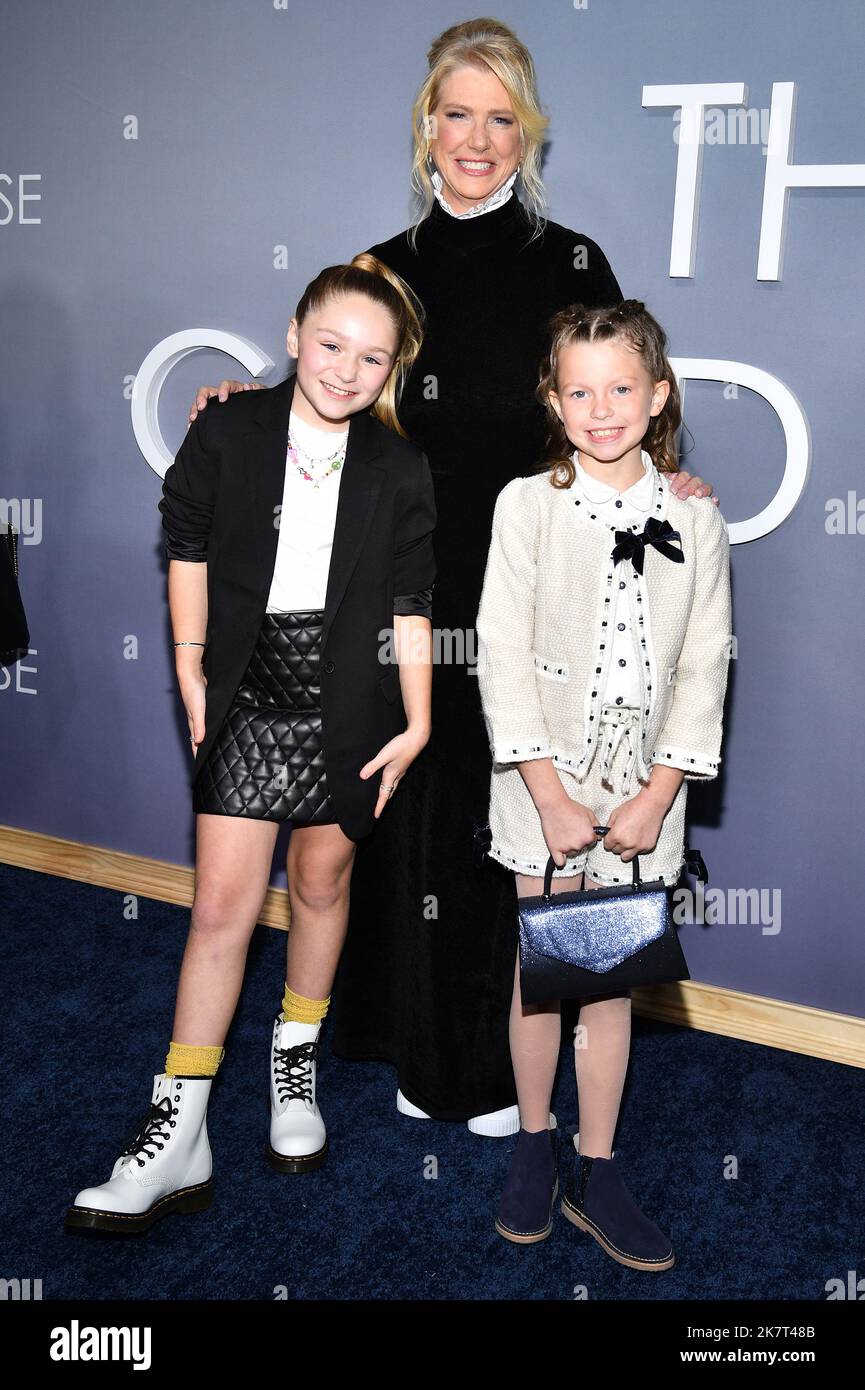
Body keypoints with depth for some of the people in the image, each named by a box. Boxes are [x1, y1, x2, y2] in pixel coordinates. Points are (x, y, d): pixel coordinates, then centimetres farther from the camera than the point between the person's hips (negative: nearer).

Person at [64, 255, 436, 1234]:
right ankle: (177, 1135, 3)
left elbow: (409, 603, 2)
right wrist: (190, 668, 2)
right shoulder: (229, 434, -1)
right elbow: (189, 547, 6)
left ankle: (294, 1059, 35)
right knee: (223, 899, -4)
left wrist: (417, 721, -2)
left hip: (349, 698, 1)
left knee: (321, 879, 12)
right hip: (249, 688, -1)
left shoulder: (400, 470, 1)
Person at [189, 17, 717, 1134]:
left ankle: (508, 1063, 25)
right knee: (415, 822, 10)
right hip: (414, 598, 3)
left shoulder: (572, 265, 0)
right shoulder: (387, 270, 8)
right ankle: (426, 1052, 30)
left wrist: (660, 483, -19)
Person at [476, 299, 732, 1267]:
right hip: (546, 779, -1)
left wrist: (656, 796, -9)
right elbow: (503, 653, -9)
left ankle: (596, 1174, 25)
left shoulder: (695, 519, -1)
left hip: (642, 786, 2)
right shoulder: (526, 503, -6)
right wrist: (551, 795, -14)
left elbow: (703, 665, -1)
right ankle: (533, 1143, 32)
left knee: (613, 976, 10)